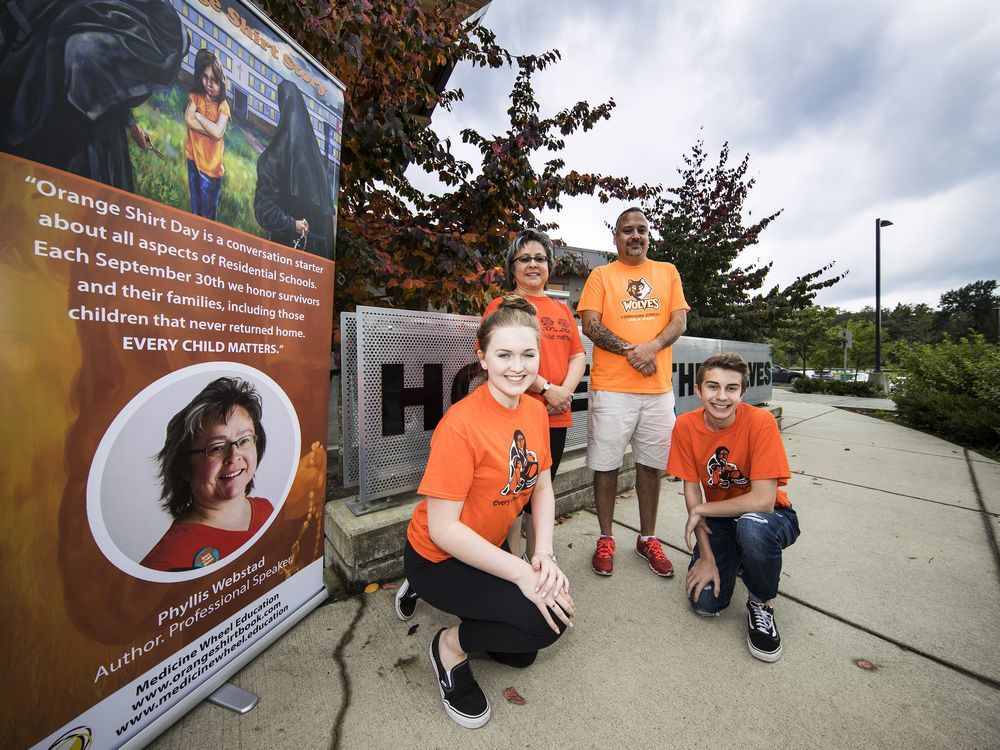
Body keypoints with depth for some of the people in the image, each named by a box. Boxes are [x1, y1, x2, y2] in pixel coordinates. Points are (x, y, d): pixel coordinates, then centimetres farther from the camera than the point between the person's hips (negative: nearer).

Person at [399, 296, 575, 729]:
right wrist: (521, 572, -27)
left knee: (520, 653, 14)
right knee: (548, 620, -18)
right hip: (437, 558, -7)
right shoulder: (461, 423, -31)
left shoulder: (536, 411, -8)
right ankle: (452, 645, 6)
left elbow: (542, 487, -1)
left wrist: (544, 554, -15)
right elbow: (442, 528, -27)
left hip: (486, 550, 7)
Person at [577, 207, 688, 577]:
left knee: (651, 464, 11)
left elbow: (680, 320, 6)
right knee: (606, 464, 3)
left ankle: (647, 538, 29)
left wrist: (652, 347, -14)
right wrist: (631, 350, -16)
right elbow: (590, 325, -4)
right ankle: (606, 539, 21)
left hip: (659, 387, 3)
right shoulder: (601, 275, 7)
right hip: (611, 387, -2)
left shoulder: (668, 272, 16)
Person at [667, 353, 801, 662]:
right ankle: (736, 559, 22)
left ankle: (762, 604, -5)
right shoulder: (686, 425, -15)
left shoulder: (760, 422, -25)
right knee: (705, 602, -11)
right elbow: (692, 490, -10)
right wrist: (706, 556, -13)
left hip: (770, 516, -2)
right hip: (718, 519, 3)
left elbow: (763, 500, -28)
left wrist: (700, 511, -18)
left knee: (752, 525, -37)